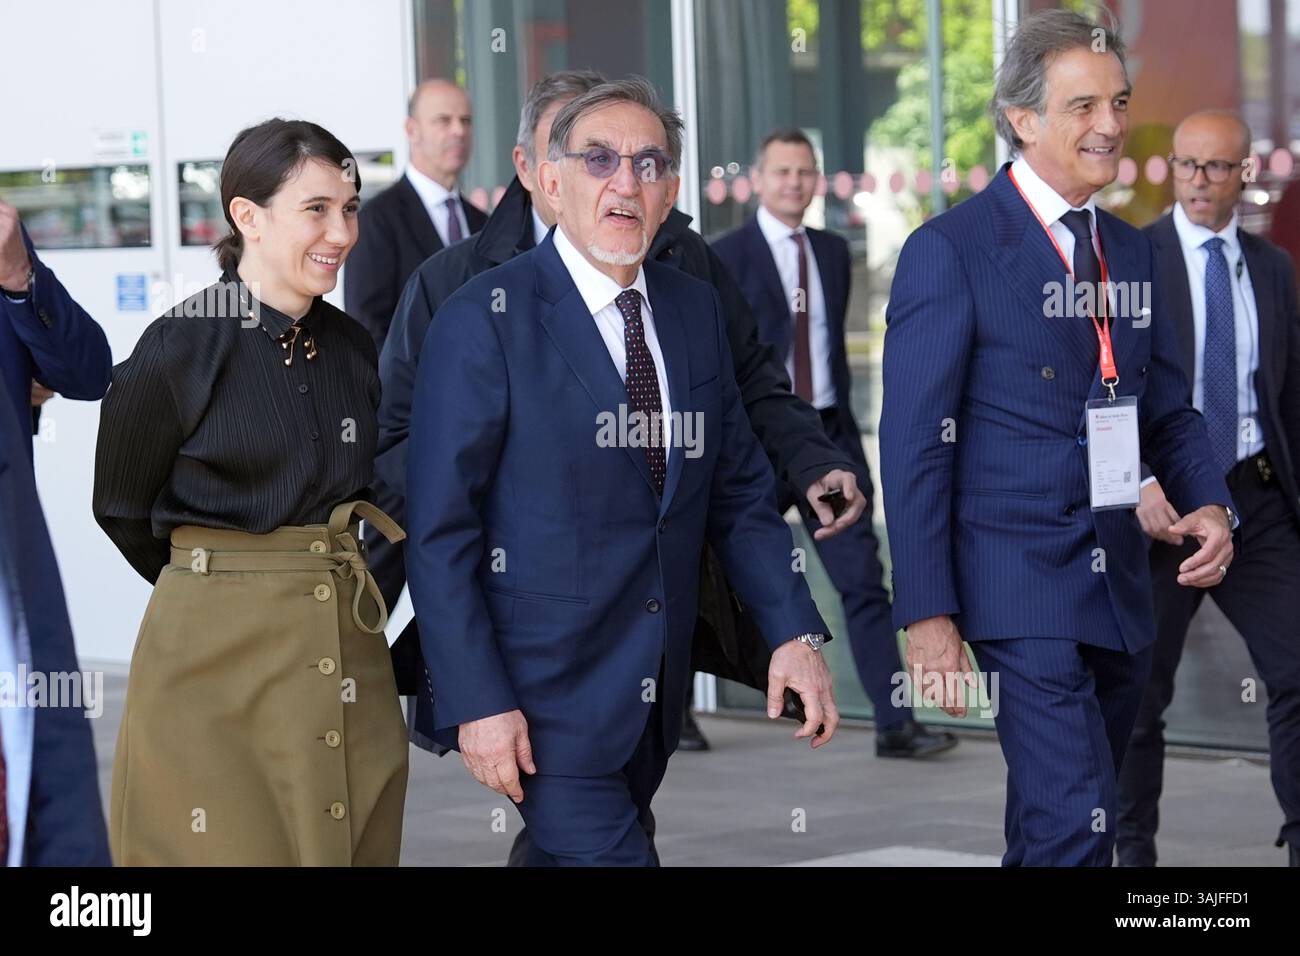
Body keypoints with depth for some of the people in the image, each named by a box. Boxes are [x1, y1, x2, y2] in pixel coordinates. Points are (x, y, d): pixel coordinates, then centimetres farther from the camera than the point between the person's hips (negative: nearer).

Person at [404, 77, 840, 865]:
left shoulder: (696, 310, 9)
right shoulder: (485, 320, -9)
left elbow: (740, 491, 12)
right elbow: (441, 529, -11)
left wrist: (795, 631, -1)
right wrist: (476, 702, -16)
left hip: (658, 685, 6)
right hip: (548, 689, -6)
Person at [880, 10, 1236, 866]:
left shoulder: (1130, 251, 13)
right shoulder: (950, 252, -8)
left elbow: (1170, 407, 18)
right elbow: (915, 447, -10)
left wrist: (1209, 503, -4)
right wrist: (928, 616, -14)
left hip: (1121, 591, 7)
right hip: (1021, 586, -7)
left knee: (1074, 826, 15)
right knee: (1074, 827, -15)